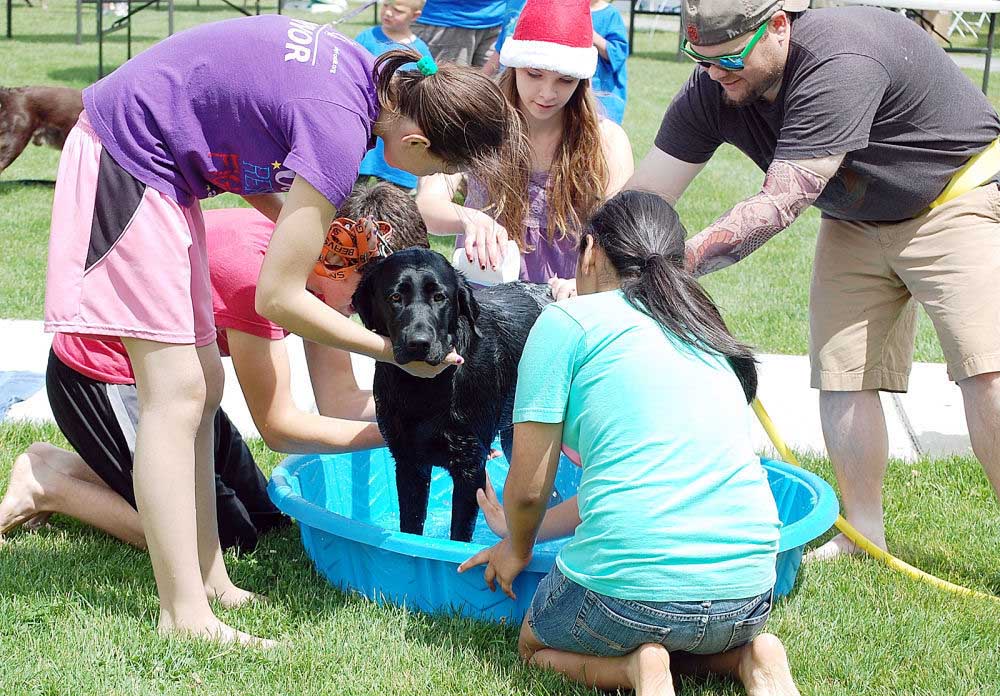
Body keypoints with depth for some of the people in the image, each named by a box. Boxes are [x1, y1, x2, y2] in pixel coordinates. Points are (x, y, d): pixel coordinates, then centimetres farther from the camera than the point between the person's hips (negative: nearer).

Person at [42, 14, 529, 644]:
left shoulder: (368, 73, -1)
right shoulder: (341, 129, -27)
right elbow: (278, 297, -22)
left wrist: (306, 228, 5)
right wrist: (394, 351, -13)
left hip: (168, 165, 10)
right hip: (126, 160, -10)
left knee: (202, 384, 9)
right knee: (177, 391, -11)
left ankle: (210, 580, 15)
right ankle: (185, 614, -6)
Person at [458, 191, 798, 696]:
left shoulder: (569, 321, 0)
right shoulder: (708, 336, 20)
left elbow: (529, 487, 0)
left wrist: (517, 546, 23)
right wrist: (521, 530, 38)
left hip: (633, 593, -5)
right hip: (747, 596, 6)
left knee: (535, 642, 27)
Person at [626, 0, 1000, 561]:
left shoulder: (841, 63, -36)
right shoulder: (711, 91, -14)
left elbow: (780, 205, -38)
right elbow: (641, 201, -12)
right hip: (857, 225, 7)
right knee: (841, 374, 0)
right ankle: (863, 535, 13)